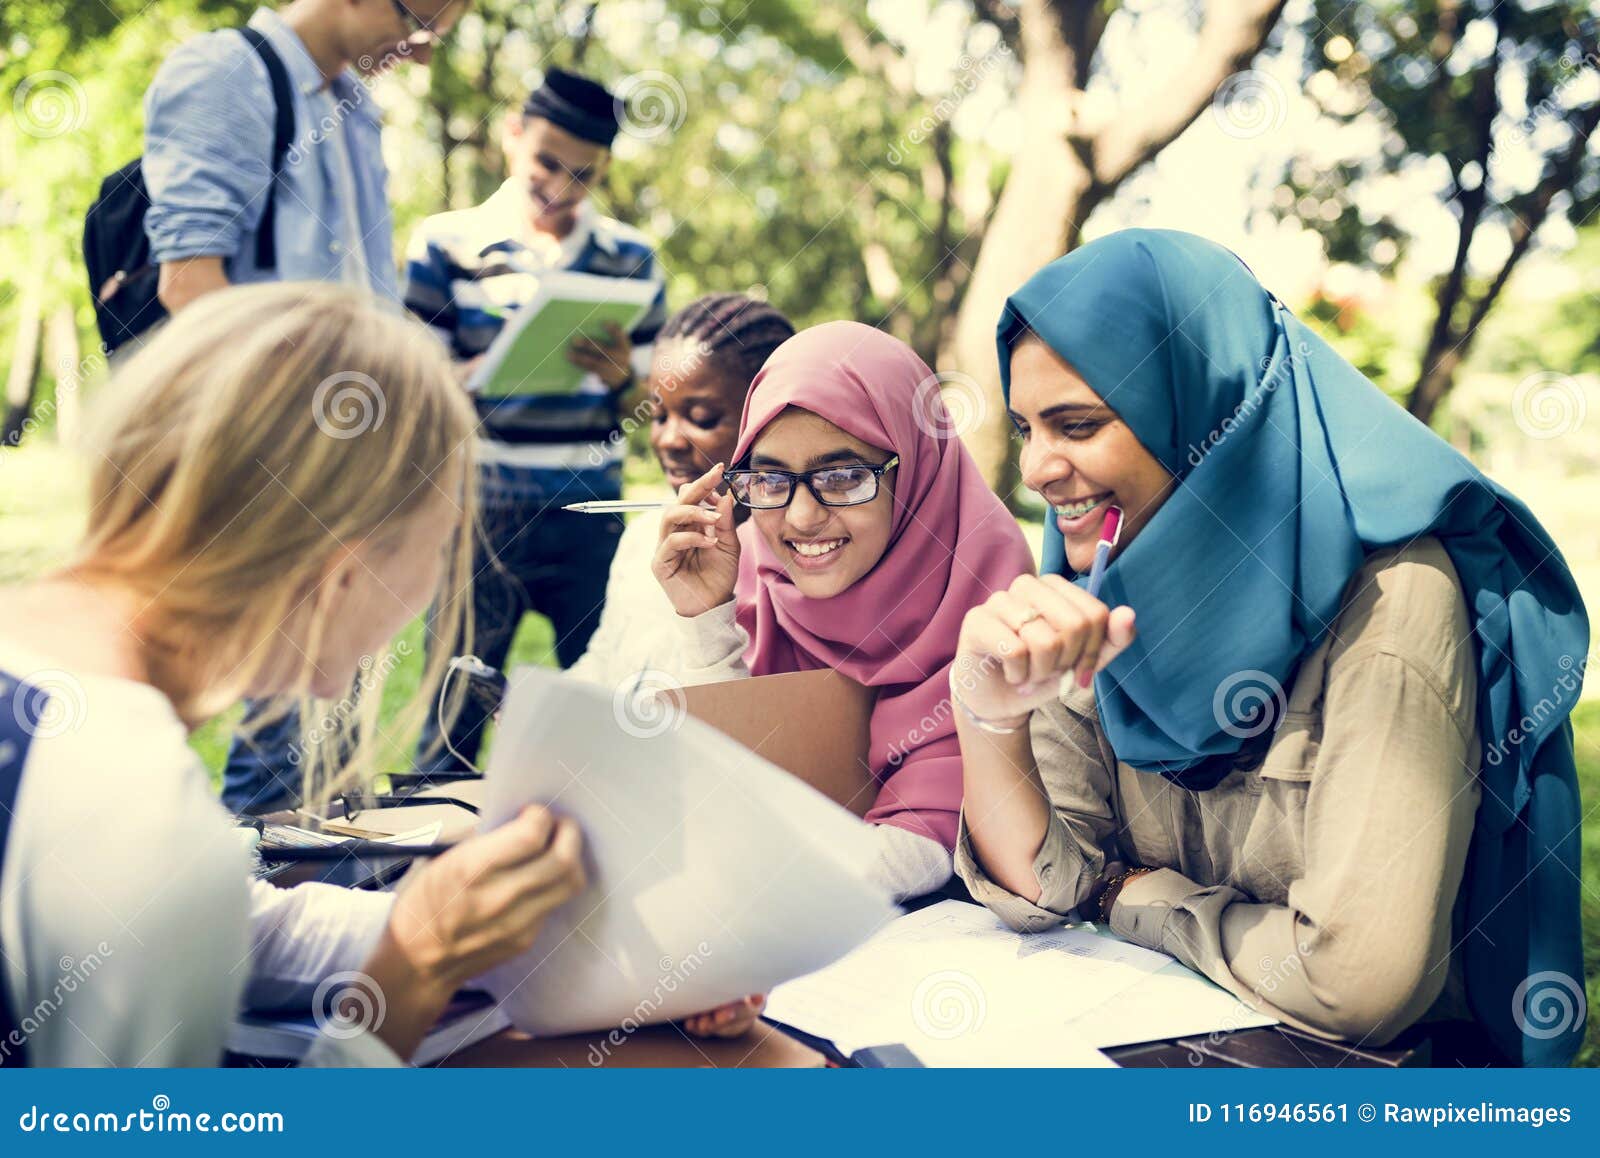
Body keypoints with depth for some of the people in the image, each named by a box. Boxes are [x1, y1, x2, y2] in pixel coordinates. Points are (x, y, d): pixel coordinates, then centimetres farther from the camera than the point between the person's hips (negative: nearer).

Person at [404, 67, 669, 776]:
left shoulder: (631, 259, 9)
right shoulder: (447, 244, 4)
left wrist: (621, 376, -12)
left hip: (590, 518, 2)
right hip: (480, 513, -1)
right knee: (457, 704, 3)